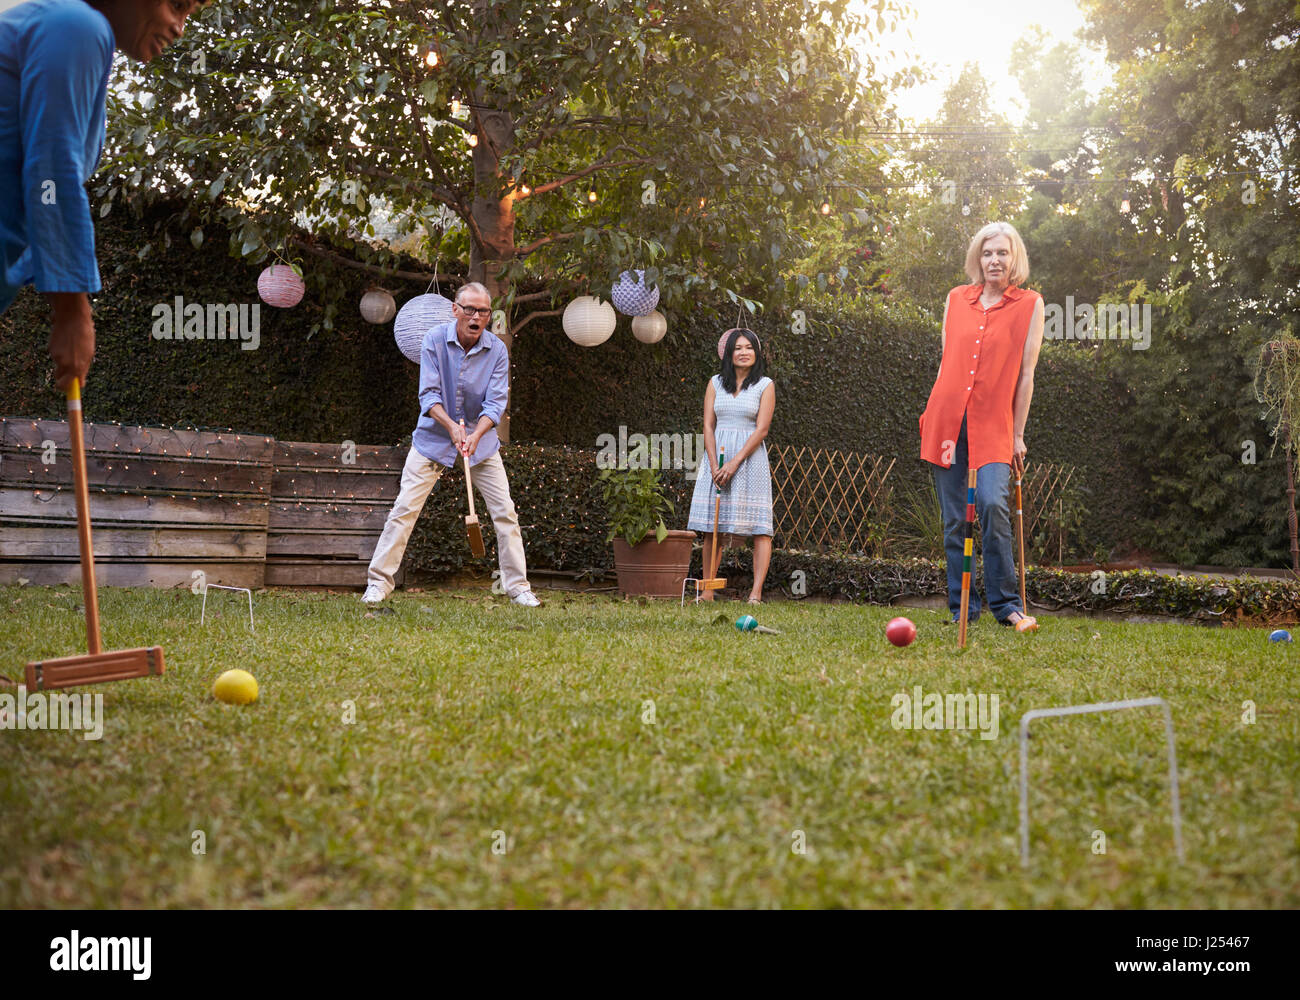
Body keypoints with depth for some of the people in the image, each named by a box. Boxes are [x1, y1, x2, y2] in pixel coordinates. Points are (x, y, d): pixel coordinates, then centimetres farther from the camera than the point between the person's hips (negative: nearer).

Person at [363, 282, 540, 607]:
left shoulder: (497, 349, -9)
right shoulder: (434, 340, -12)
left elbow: (496, 401, -13)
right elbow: (428, 394, -15)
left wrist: (475, 435, -30)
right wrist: (451, 427, -31)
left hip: (480, 438, 2)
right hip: (434, 436, -1)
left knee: (505, 511, -4)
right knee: (405, 508, -7)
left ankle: (518, 586, 6)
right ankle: (378, 582, 0)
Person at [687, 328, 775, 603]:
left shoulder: (765, 385, 2)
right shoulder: (715, 383, 10)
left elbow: (761, 429, -6)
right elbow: (708, 426, 5)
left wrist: (735, 463, -13)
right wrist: (715, 465, -8)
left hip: (750, 457, -3)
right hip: (718, 457, 3)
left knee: (759, 528, -10)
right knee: (712, 528, 1)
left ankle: (756, 593, -12)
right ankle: (707, 591, 4)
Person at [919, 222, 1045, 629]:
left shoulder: (1029, 304, 4)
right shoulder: (956, 299, 13)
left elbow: (1025, 374, 3)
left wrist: (1018, 434, 1)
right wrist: (935, 417, 13)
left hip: (993, 425, -3)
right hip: (946, 422, 3)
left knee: (992, 504, -20)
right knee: (954, 519, 2)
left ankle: (1006, 603, -9)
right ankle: (962, 609, 10)